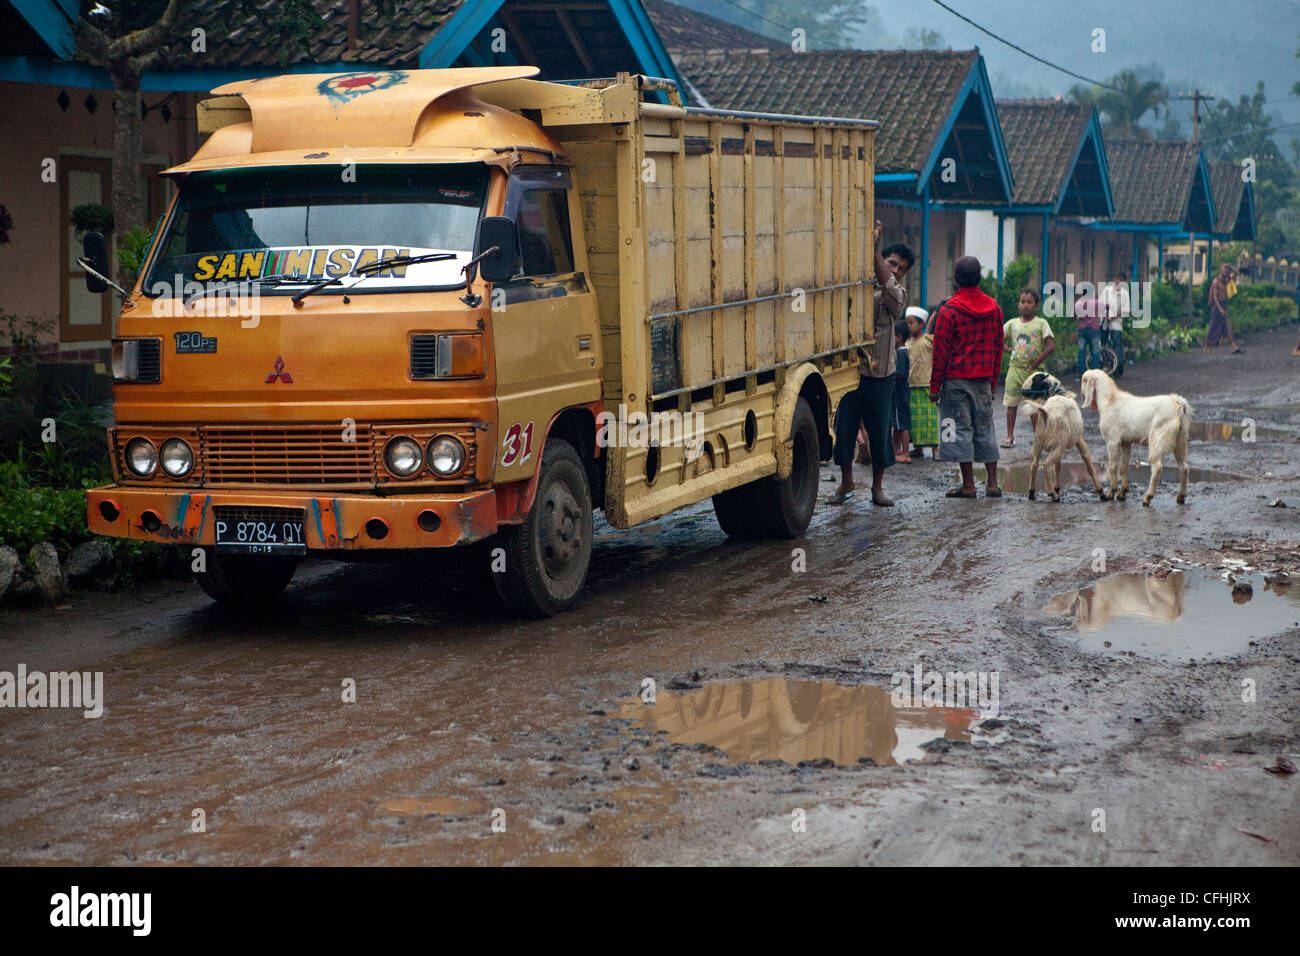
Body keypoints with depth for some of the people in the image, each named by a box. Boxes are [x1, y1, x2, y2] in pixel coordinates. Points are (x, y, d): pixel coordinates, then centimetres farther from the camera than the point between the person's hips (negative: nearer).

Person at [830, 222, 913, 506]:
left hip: (879, 375, 0)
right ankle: (846, 481, 23)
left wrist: (874, 247, -25)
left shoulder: (898, 295, 3)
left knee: (879, 430, 4)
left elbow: (886, 285, -17)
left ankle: (877, 486, 19)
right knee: (844, 428, 4)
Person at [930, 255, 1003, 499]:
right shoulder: (994, 308, 6)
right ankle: (993, 484, 11)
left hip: (956, 380, -5)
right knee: (985, 429, 12)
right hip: (984, 380, 5)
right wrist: (993, 381, 19)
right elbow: (998, 348, 11)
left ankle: (968, 485, 1)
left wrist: (935, 385, -3)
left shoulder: (949, 310, -10)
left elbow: (941, 351, -9)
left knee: (960, 429, 1)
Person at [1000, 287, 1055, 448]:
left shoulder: (1041, 323, -3)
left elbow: (1051, 346, -8)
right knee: (1011, 403, 2)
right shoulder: (1012, 324, 7)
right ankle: (1010, 437, 7)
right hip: (1015, 367, 3)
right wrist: (1008, 349, 0)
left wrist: (1037, 362, -11)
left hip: (1033, 369, -3)